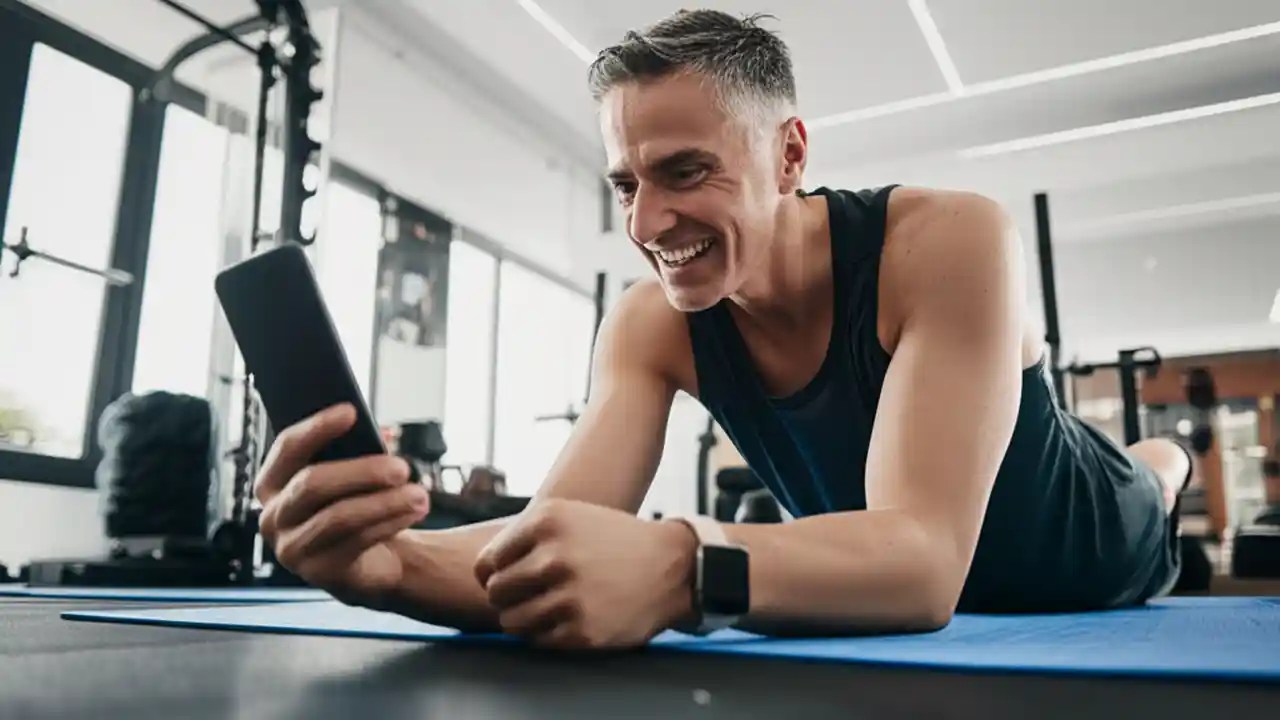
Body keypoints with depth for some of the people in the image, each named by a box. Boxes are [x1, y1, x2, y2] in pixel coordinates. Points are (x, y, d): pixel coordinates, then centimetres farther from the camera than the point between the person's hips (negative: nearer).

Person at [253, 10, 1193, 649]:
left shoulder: (951, 242, -39)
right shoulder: (651, 323, -26)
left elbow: (927, 555, -48)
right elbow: (553, 547, -33)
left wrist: (681, 570, -65)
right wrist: (383, 562, -53)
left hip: (1093, 562, -3)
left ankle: (1159, 466, 62)